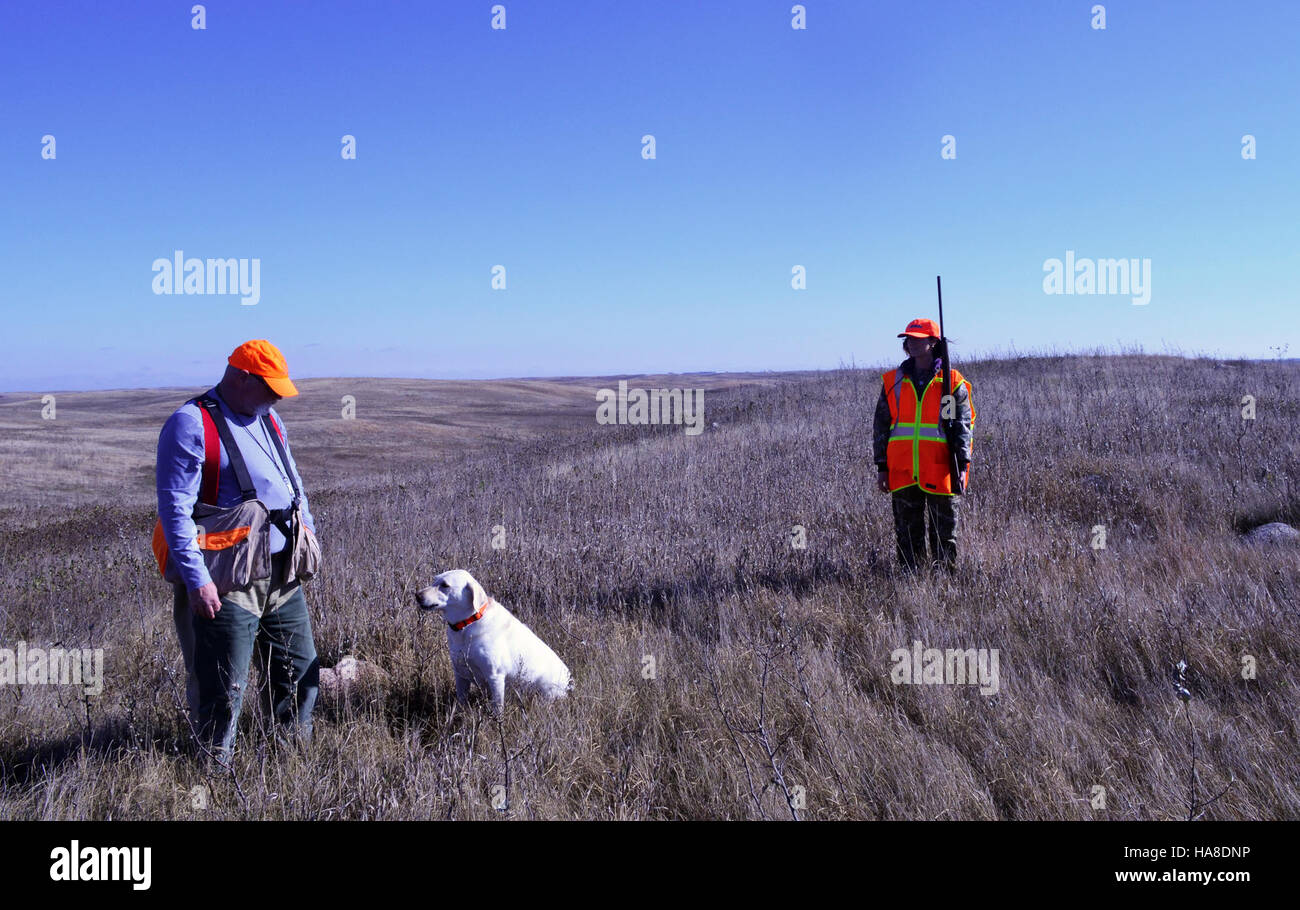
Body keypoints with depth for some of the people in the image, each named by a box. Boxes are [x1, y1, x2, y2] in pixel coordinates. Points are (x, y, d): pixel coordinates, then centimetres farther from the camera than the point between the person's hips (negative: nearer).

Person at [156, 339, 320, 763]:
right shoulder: (190, 424, -12)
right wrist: (196, 580, -21)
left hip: (283, 574, 8)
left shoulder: (268, 419, 14)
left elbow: (293, 483, 26)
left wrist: (308, 529, 16)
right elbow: (175, 507, -17)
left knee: (301, 671, 16)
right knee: (223, 691, -1)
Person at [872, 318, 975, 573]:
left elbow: (963, 426, 1)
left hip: (940, 471, -2)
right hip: (903, 473, 2)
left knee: (944, 533, 4)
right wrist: (881, 467, 6)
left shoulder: (952, 382, 3)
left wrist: (963, 465, -9)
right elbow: (880, 425, 11)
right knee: (907, 533, 6)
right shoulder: (893, 381, 9)